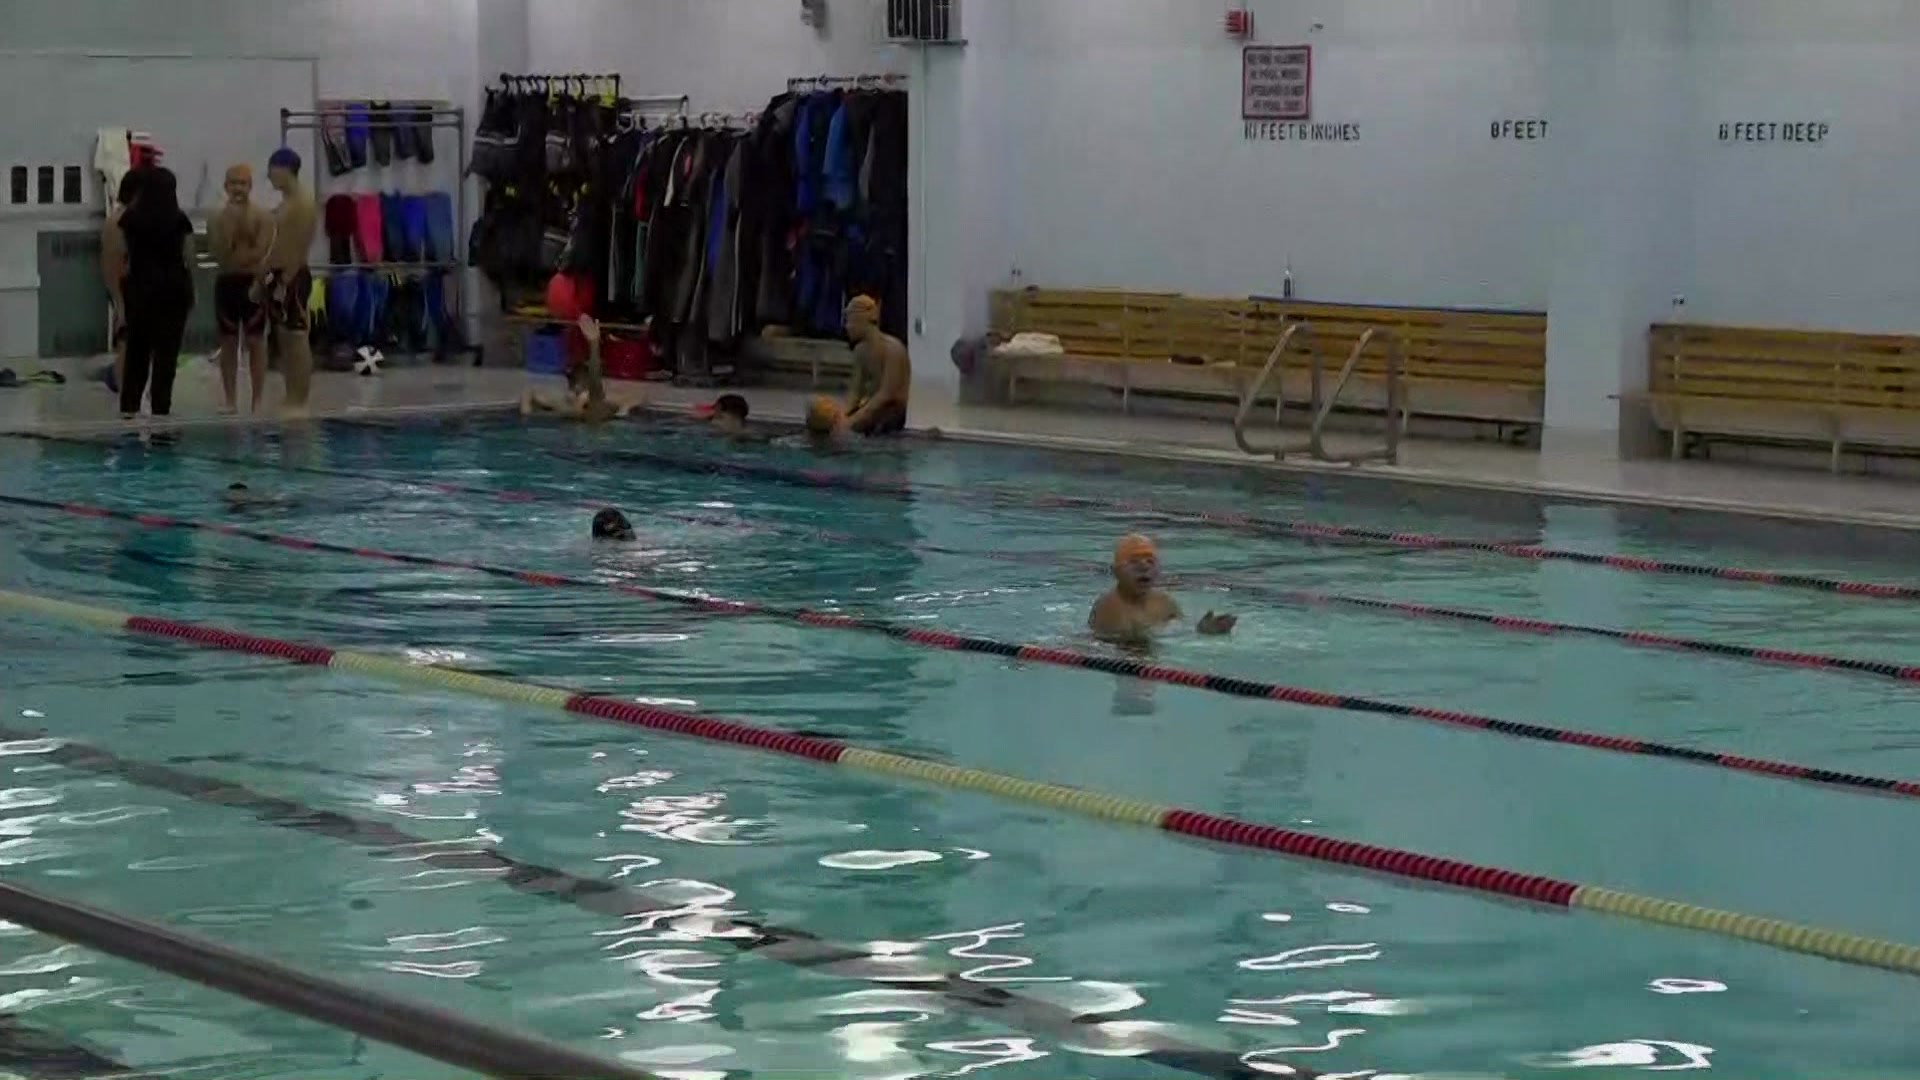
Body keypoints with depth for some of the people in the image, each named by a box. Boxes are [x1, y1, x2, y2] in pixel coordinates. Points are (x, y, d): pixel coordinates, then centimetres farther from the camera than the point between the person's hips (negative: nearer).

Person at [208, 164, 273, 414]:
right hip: (227, 283, 2)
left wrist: (233, 257, -10)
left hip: (253, 283, -2)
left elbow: (260, 252, -12)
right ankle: (230, 400, 9)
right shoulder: (218, 219, 4)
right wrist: (229, 225, -15)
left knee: (255, 342, -1)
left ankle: (257, 401, 2)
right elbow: (218, 253, -9)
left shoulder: (262, 218, -2)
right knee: (228, 343, 5)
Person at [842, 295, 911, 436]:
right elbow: (855, 392, 5)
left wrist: (852, 421, -29)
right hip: (873, 406, 7)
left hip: (896, 411, -7)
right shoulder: (860, 350, 7)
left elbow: (886, 396, -23)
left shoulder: (892, 349, -17)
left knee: (848, 428, -27)